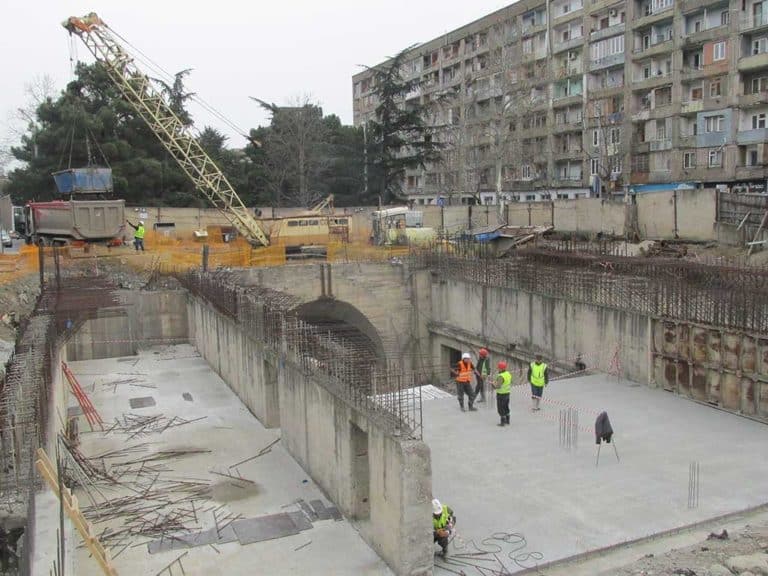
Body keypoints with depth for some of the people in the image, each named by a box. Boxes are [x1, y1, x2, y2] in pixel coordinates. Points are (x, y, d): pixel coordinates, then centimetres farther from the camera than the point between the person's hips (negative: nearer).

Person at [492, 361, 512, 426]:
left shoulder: (501, 376, -26)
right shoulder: (508, 374, 2)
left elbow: (498, 386, -31)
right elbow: (510, 383, 14)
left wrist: (493, 384, -15)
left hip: (501, 394, -8)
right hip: (507, 393, 9)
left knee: (501, 409, 4)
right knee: (506, 407, 20)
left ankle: (503, 422, 8)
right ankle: (507, 421, 29)